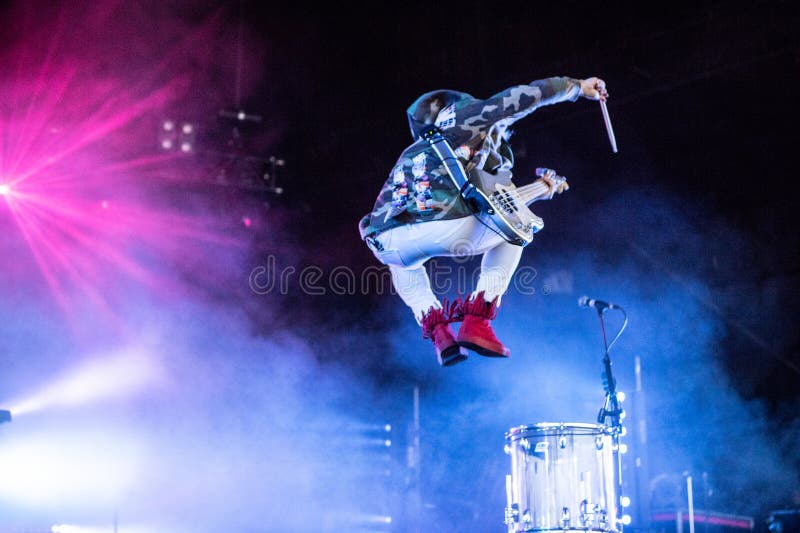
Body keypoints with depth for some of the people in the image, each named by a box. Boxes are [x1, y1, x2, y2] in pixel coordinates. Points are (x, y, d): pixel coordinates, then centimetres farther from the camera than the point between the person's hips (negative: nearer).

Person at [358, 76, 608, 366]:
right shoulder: (472, 118, 21)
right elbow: (530, 94, 22)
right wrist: (578, 86, 38)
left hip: (384, 241, 6)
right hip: (444, 229, -6)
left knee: (403, 263, 45)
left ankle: (437, 330, 21)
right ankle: (477, 323, 12)